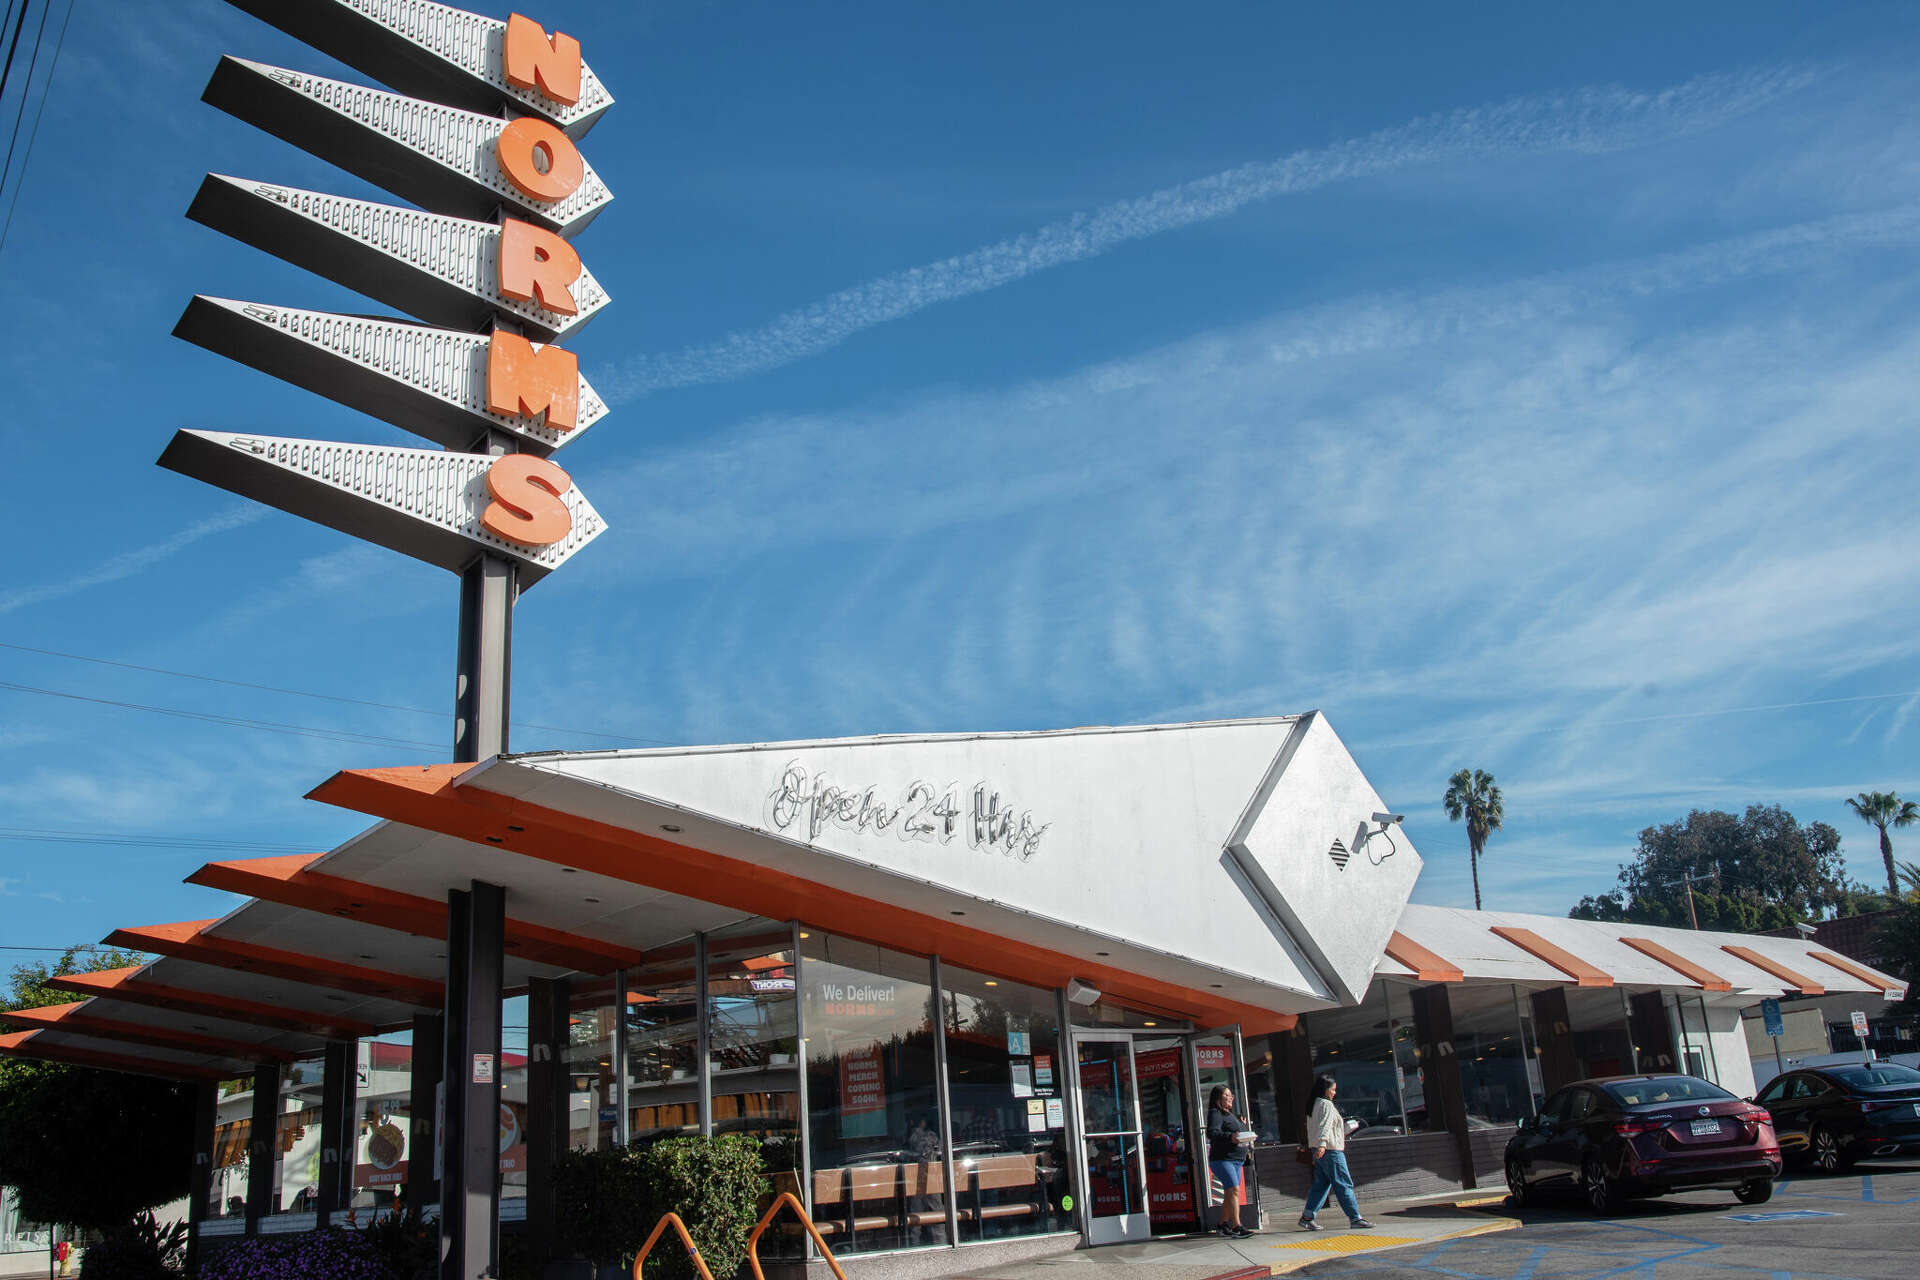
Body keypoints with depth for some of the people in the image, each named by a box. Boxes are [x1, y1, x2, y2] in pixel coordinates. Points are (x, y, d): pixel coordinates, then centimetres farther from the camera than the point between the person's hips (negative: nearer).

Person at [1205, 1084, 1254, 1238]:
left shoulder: (1230, 1114, 22)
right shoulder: (1215, 1113, -8)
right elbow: (1212, 1132, -24)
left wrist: (1243, 1127, 17)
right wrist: (1230, 1137, -36)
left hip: (1236, 1159, 9)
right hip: (1222, 1160, -9)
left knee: (1229, 1194, 12)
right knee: (1234, 1190, -18)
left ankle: (1223, 1225, 21)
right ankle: (1237, 1227, -22)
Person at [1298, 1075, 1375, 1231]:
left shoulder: (1314, 1105, 17)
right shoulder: (1326, 1104, -11)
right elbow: (1325, 1126, -25)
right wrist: (1322, 1145, -38)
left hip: (1318, 1150, 9)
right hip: (1330, 1150, -9)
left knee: (1321, 1183, 10)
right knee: (1344, 1185, -6)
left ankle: (1306, 1217, 6)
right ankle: (1355, 1219, -5)